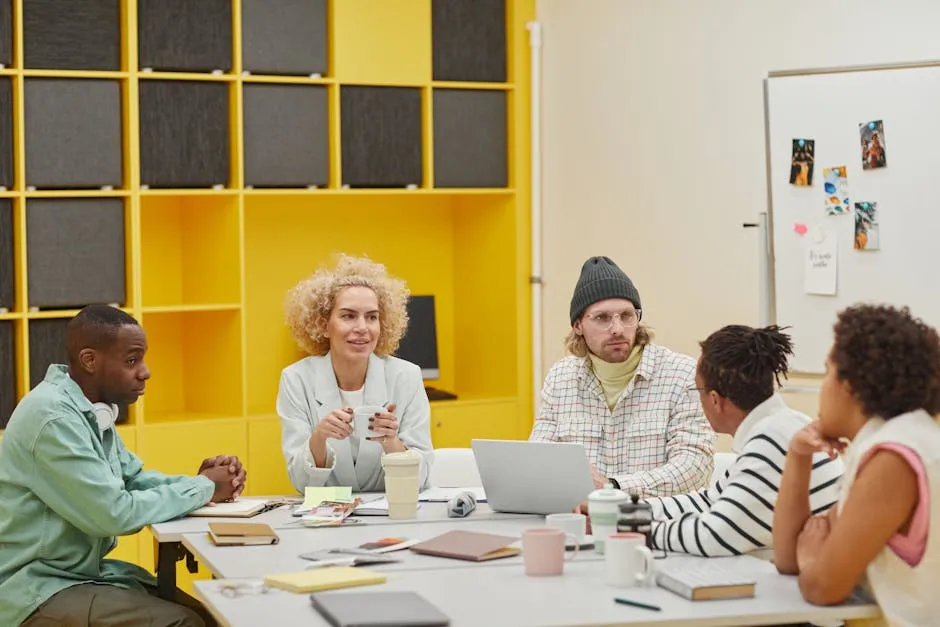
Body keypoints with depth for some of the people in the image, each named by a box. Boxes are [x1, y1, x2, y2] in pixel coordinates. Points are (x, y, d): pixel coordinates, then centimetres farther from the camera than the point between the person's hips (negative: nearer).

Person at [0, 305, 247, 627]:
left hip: (85, 571, 9)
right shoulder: (52, 416, -22)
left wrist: (201, 480, -5)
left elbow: (135, 479, 14)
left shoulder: (93, 410, 8)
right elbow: (115, 514, -25)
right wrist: (204, 488, -13)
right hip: (39, 590, -9)